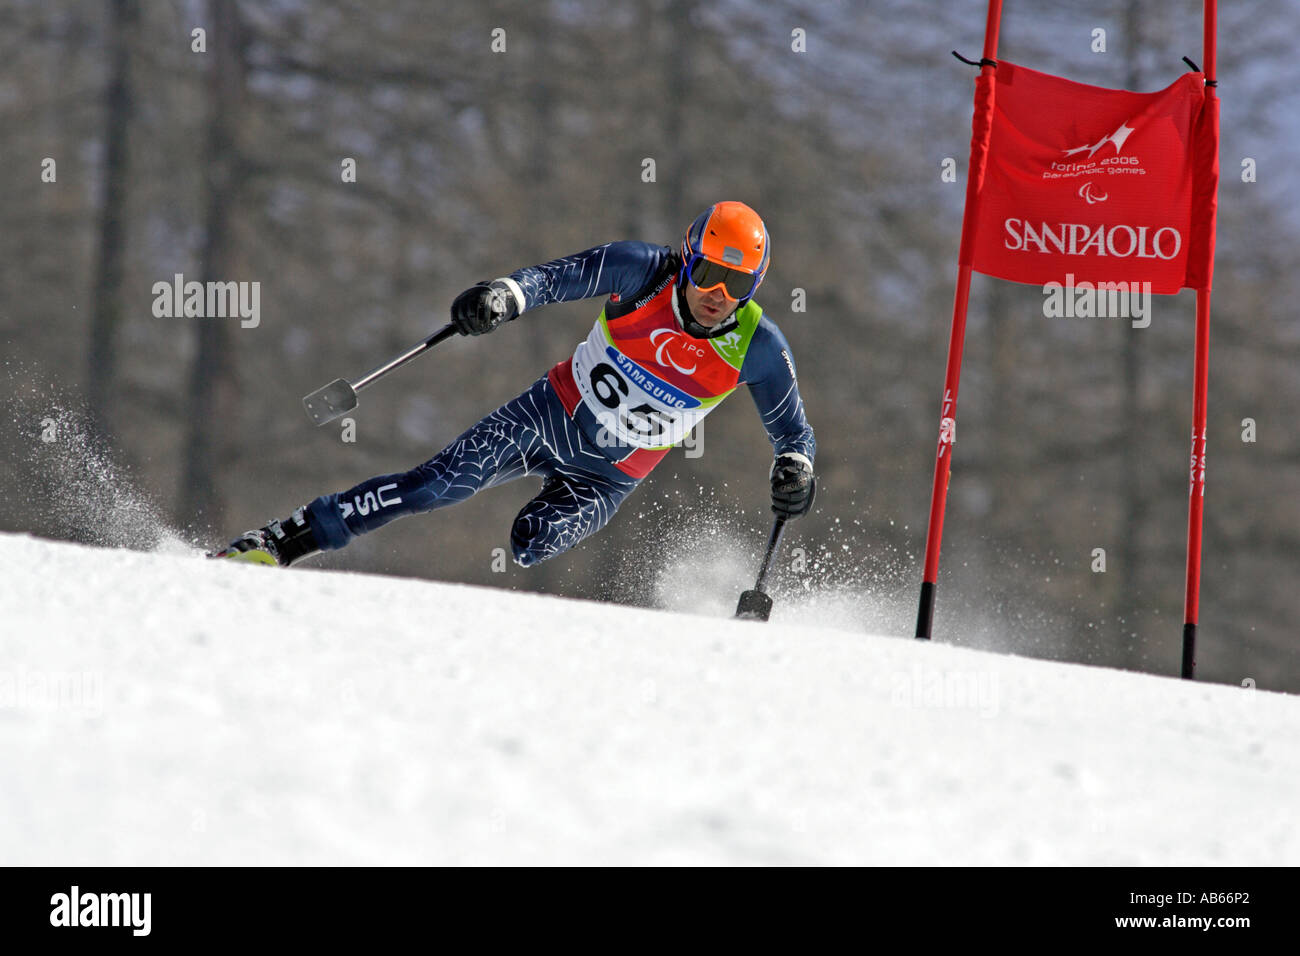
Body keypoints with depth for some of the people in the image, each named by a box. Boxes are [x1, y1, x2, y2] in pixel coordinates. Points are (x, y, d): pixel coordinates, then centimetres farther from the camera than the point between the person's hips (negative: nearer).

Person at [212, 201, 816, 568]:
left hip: (606, 478, 1)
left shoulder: (758, 349, -16)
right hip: (553, 414, 0)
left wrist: (794, 472, -27)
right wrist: (504, 296, -43)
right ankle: (280, 543, -9)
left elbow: (794, 432, -4)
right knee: (436, 483, -14)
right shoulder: (646, 273, -17)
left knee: (531, 543, -29)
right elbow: (560, 277, -22)